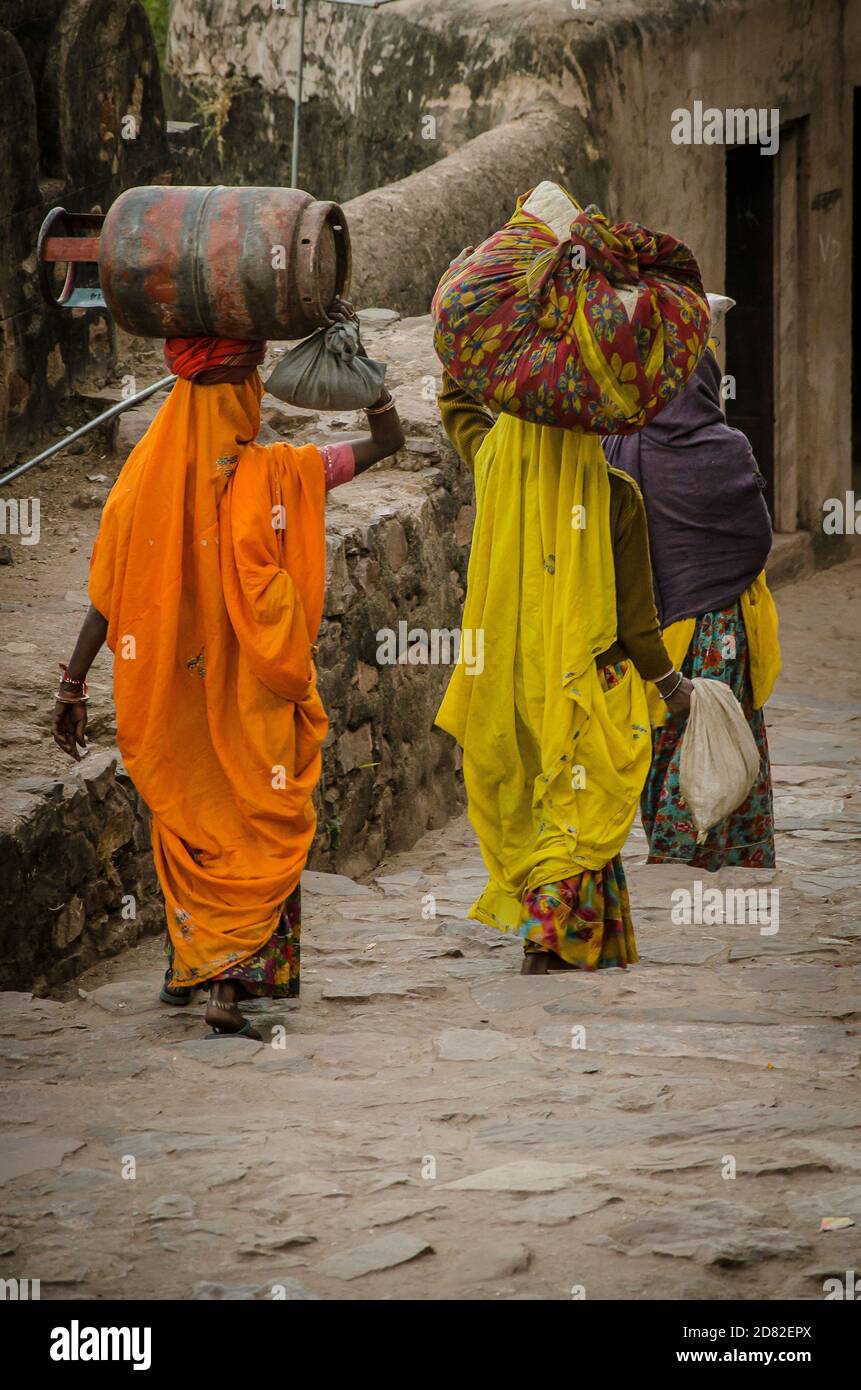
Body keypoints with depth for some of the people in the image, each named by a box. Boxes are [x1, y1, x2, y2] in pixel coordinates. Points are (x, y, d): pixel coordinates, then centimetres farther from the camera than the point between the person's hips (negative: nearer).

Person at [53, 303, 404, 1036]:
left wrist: (74, 685, -1)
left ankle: (191, 964, 31)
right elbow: (389, 439, -7)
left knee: (188, 825, 20)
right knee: (260, 829, 6)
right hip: (252, 700, -3)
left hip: (171, 693, 3)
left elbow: (106, 597, -7)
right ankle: (233, 982, -6)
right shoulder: (276, 474, -15)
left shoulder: (147, 475, -7)